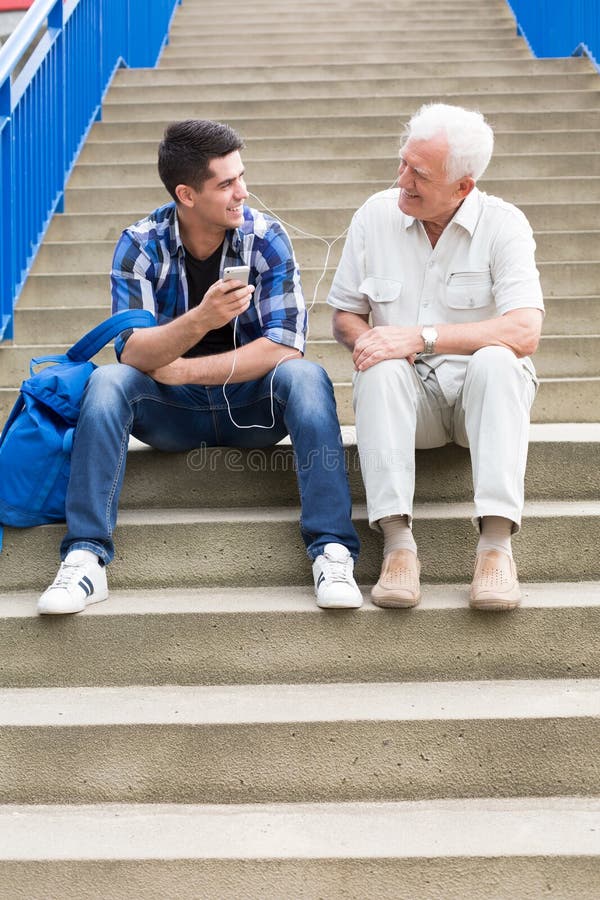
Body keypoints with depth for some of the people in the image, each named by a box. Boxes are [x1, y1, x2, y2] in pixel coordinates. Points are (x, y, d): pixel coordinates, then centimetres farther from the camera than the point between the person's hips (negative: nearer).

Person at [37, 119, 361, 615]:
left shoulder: (266, 238, -10)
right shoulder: (141, 245, -8)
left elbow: (285, 346, -18)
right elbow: (132, 353, -19)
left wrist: (181, 370, -17)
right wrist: (201, 319, -38)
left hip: (252, 404, 0)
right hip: (173, 409, 1)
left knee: (305, 377, -30)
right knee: (107, 382, -26)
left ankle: (332, 552, -34)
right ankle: (85, 558, -29)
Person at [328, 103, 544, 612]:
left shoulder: (503, 225, -8)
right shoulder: (377, 215, 2)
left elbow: (524, 333, -22)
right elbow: (344, 316, 8)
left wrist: (420, 337, -27)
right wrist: (369, 340, -16)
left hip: (482, 396, -2)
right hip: (407, 398, 2)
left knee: (494, 359, -34)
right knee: (381, 368, -30)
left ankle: (497, 542, -37)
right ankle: (397, 541, -37)